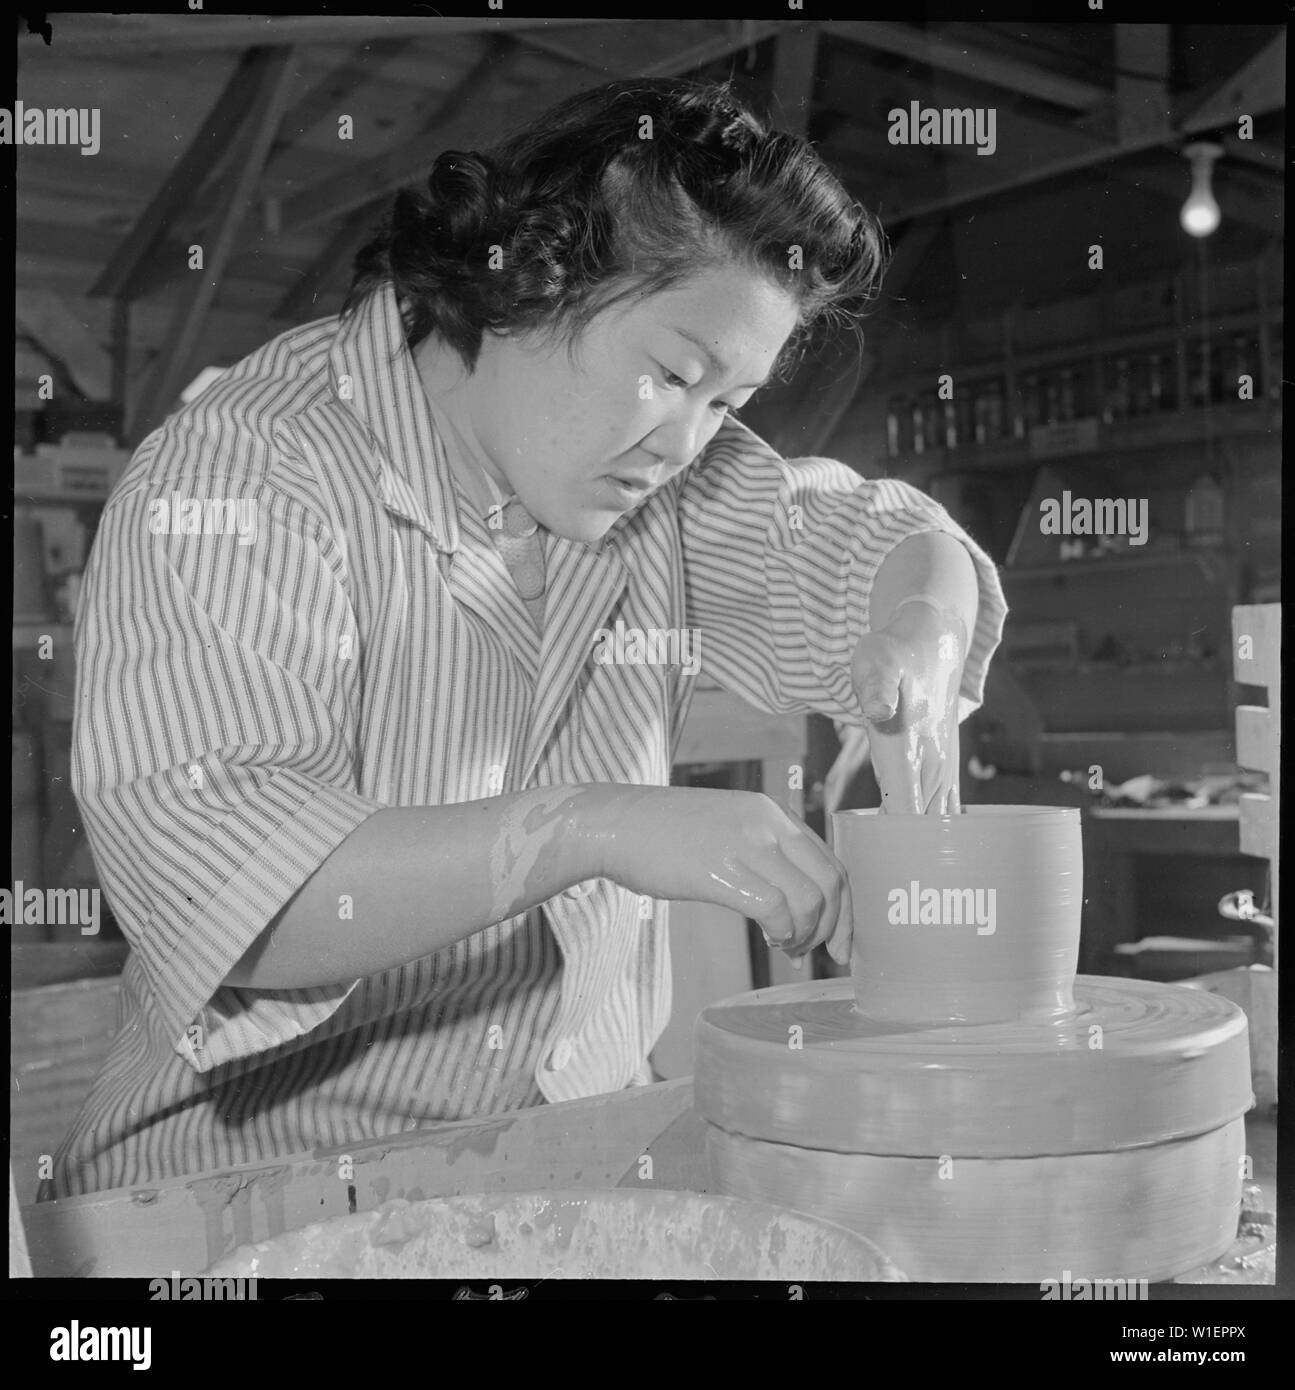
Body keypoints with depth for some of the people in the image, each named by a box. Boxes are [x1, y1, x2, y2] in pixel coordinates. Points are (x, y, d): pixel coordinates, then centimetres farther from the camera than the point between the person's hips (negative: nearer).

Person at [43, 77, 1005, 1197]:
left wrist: (917, 646, -10)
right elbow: (214, 887, -28)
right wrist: (592, 829, -35)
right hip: (262, 1184, -5)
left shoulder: (651, 465, 2)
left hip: (588, 1161, 6)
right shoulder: (239, 477, -17)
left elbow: (883, 540, 13)